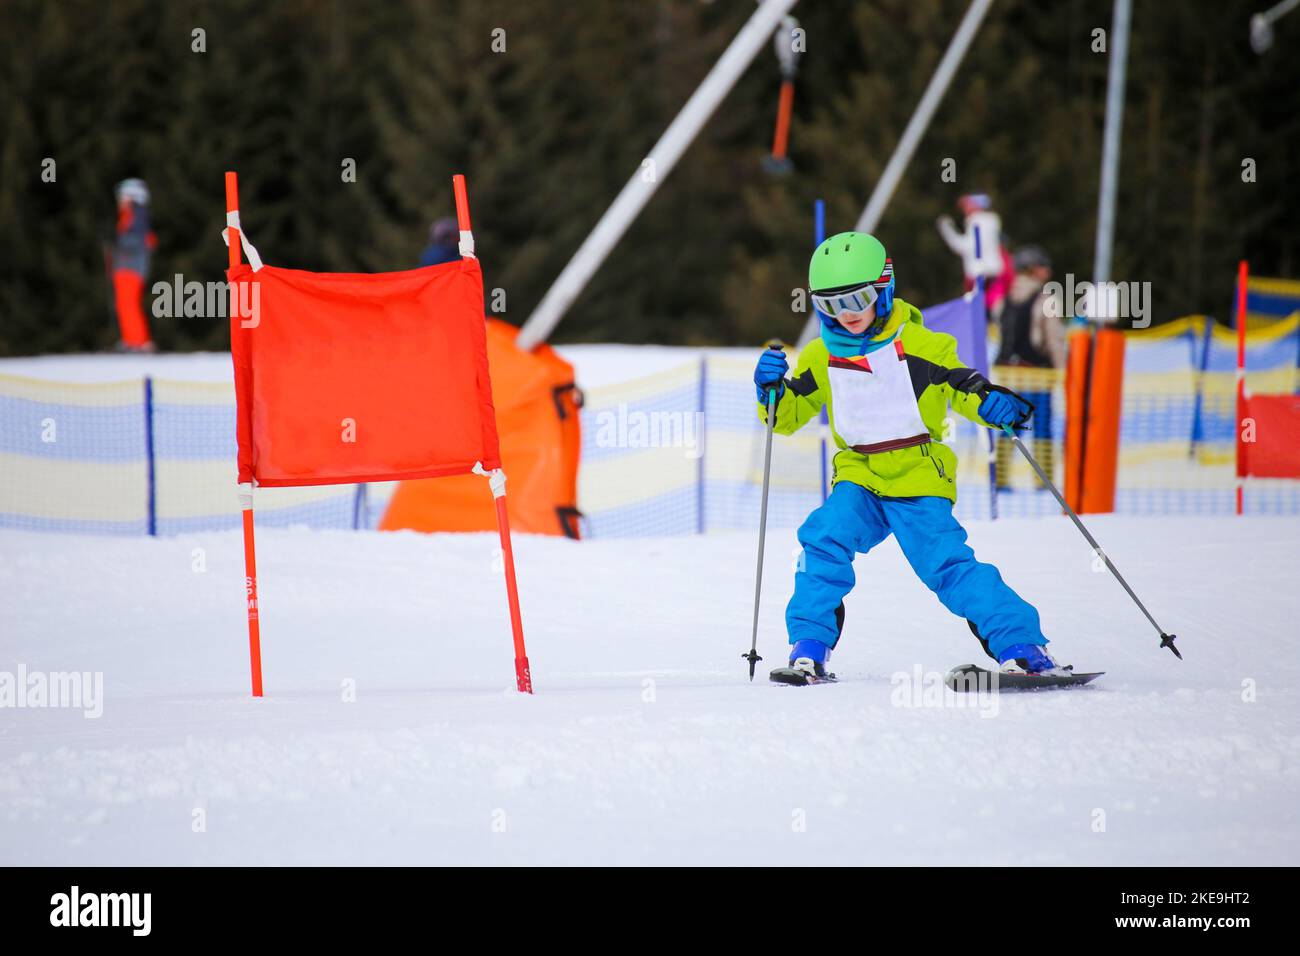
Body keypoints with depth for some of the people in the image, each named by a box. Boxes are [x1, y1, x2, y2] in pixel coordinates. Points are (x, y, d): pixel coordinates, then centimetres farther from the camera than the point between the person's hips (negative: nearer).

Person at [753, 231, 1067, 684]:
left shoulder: (920, 346, -2)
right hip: (858, 478, 3)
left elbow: (962, 388, 3)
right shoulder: (822, 357, 8)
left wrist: (992, 404, -19)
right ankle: (809, 650, -15)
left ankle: (1024, 648, -11)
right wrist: (772, 388, -6)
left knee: (947, 565, -15)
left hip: (919, 477, -3)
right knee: (825, 540, -22)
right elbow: (789, 415, 15)